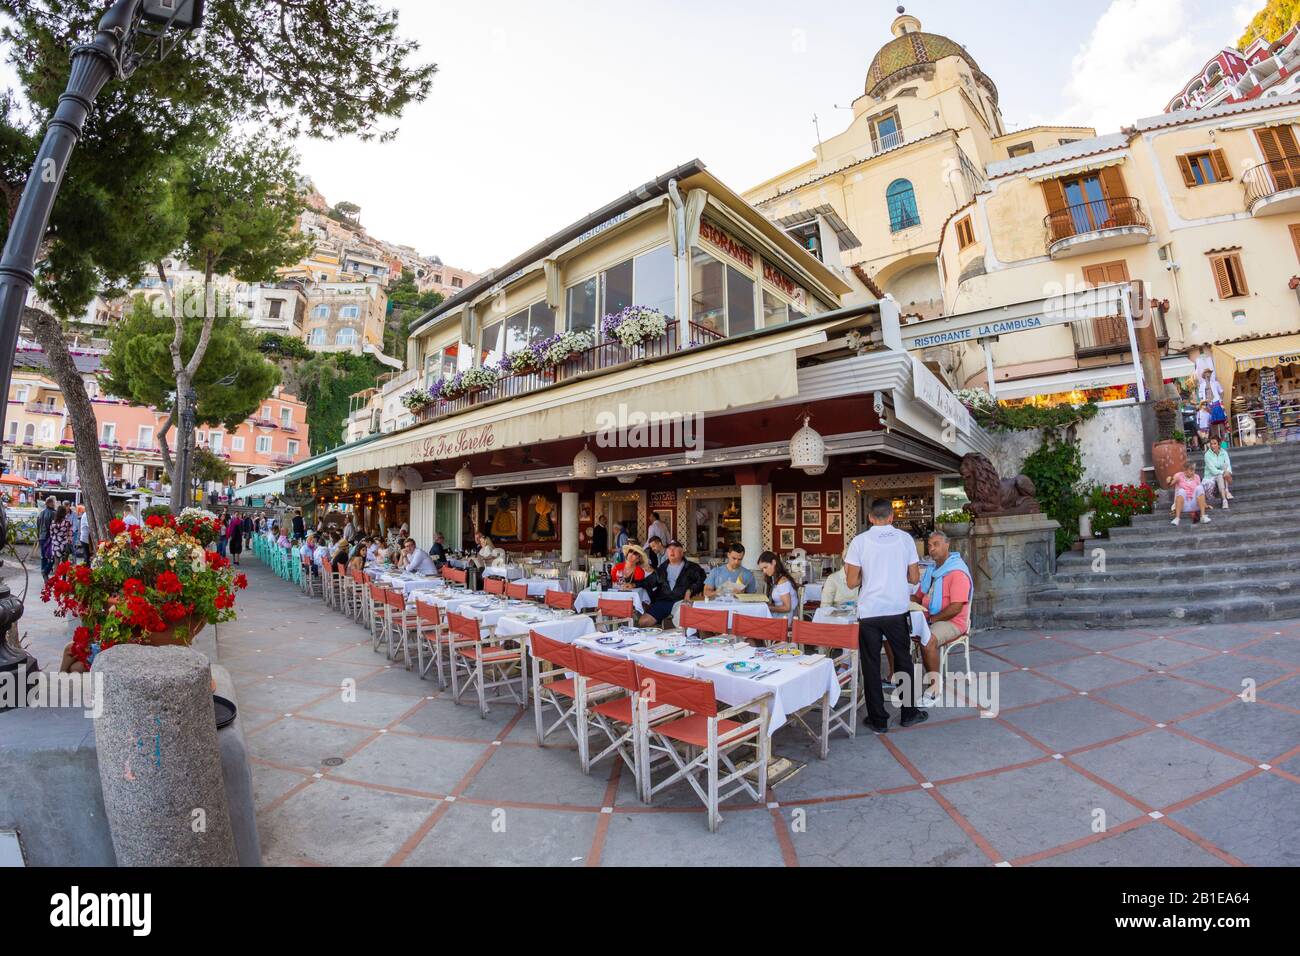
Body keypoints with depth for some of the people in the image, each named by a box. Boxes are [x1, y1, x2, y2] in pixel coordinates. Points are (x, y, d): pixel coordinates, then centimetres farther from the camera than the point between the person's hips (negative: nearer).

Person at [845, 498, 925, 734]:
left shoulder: (860, 541, -7)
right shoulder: (905, 538, -2)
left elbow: (852, 582, -7)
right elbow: (914, 578, 1)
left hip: (869, 612, -1)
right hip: (897, 610, 2)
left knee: (871, 665, 9)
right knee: (903, 661, 18)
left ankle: (878, 719, 16)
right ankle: (909, 713, 30)